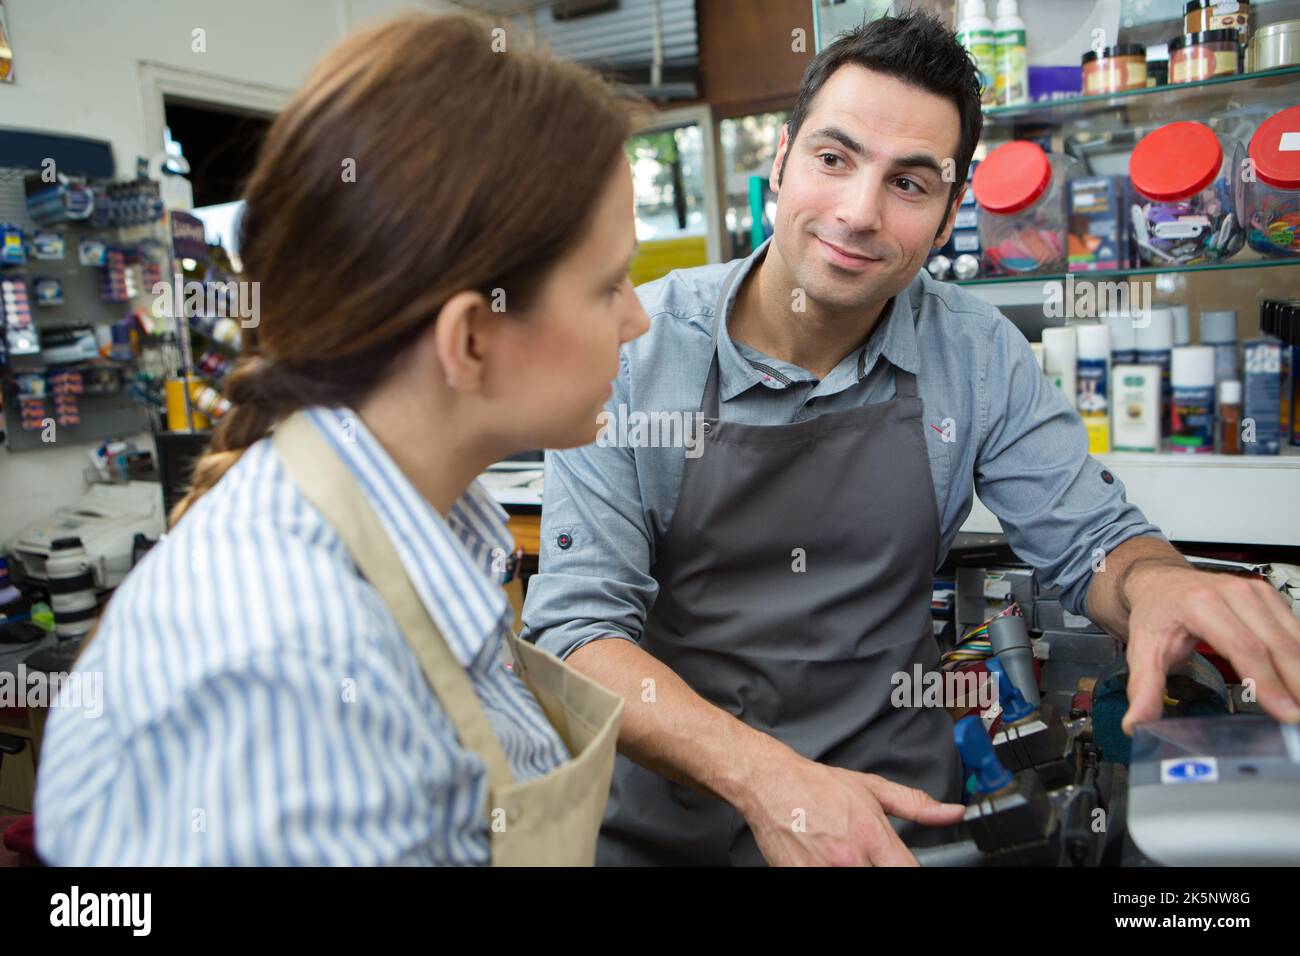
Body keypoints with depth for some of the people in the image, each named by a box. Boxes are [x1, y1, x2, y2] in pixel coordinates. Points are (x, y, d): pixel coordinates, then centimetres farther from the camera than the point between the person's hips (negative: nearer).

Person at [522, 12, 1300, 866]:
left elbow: (1092, 540, 6)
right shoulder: (633, 348, -10)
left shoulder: (979, 355, -1)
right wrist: (761, 776, -29)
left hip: (896, 815, 2)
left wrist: (1155, 581, -17)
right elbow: (577, 625, -15)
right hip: (667, 823, -1)